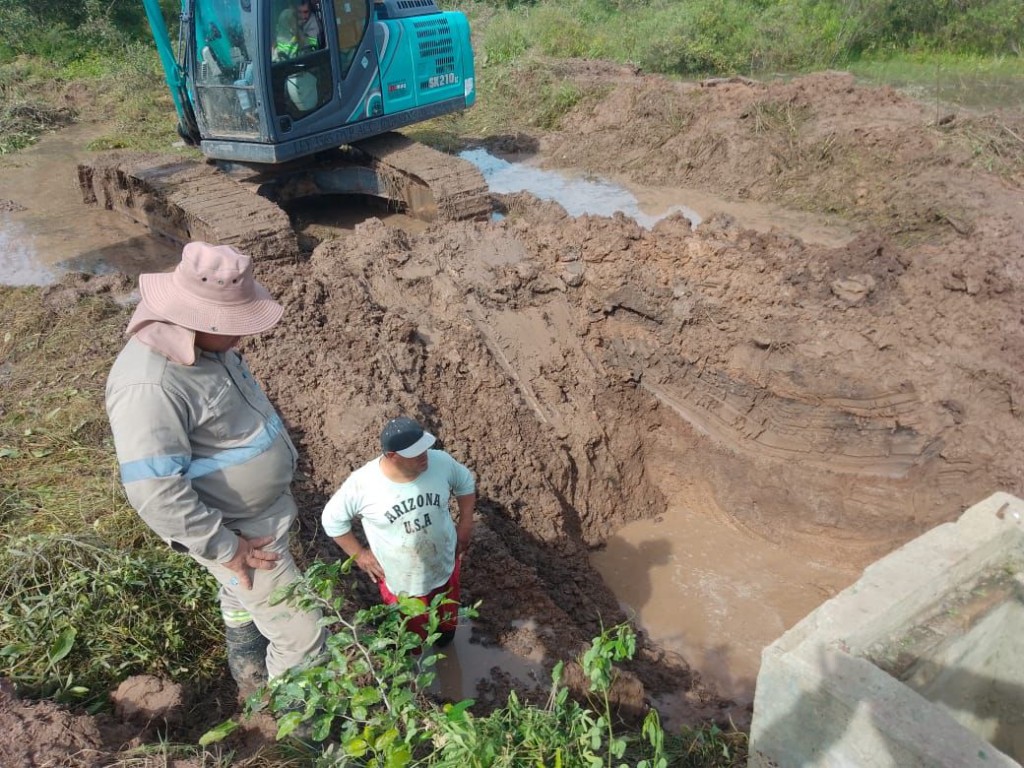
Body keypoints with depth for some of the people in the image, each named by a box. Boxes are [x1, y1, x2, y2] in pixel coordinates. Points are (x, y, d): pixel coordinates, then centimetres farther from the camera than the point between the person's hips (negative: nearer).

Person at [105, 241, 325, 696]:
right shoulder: (150, 385, -34)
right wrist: (223, 548, -22)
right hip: (237, 531, -9)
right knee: (301, 634, 3)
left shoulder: (205, 343, -6)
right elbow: (155, 493, -32)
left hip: (266, 509, 9)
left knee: (244, 603, 31)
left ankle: (252, 684, 57)